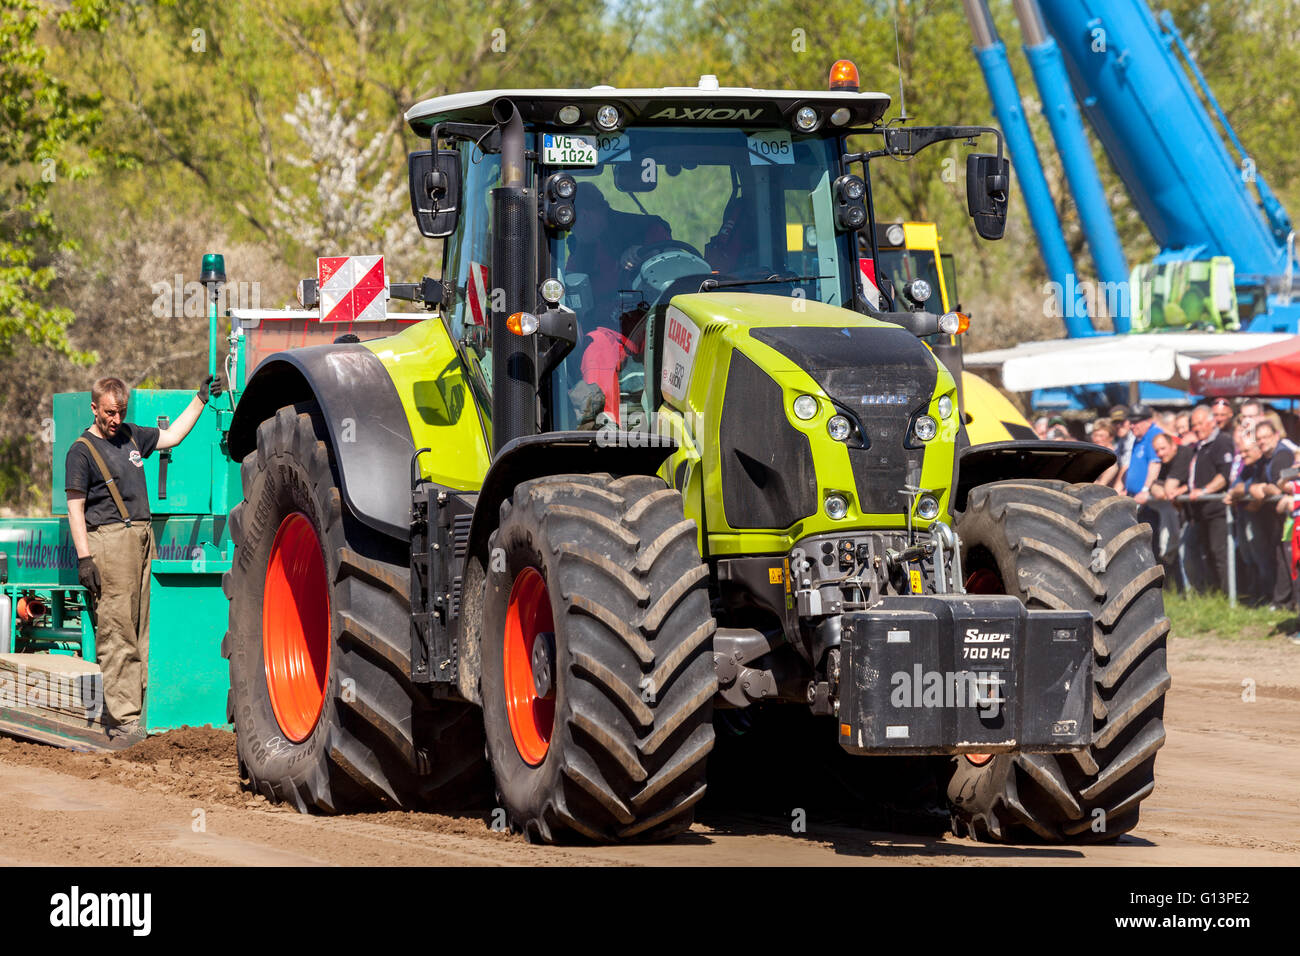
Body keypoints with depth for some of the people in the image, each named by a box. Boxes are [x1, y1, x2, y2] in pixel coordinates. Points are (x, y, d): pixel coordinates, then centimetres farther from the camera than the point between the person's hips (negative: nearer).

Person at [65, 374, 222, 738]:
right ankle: (121, 718, -10)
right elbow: (75, 507, -5)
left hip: (142, 536, 7)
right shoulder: (82, 450, -2)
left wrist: (201, 399, 29)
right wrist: (84, 557, -13)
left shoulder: (131, 435, 17)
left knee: (141, 628, 5)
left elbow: (172, 435, 32)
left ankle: (140, 706, 8)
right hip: (108, 540, -7)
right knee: (116, 629, -9)